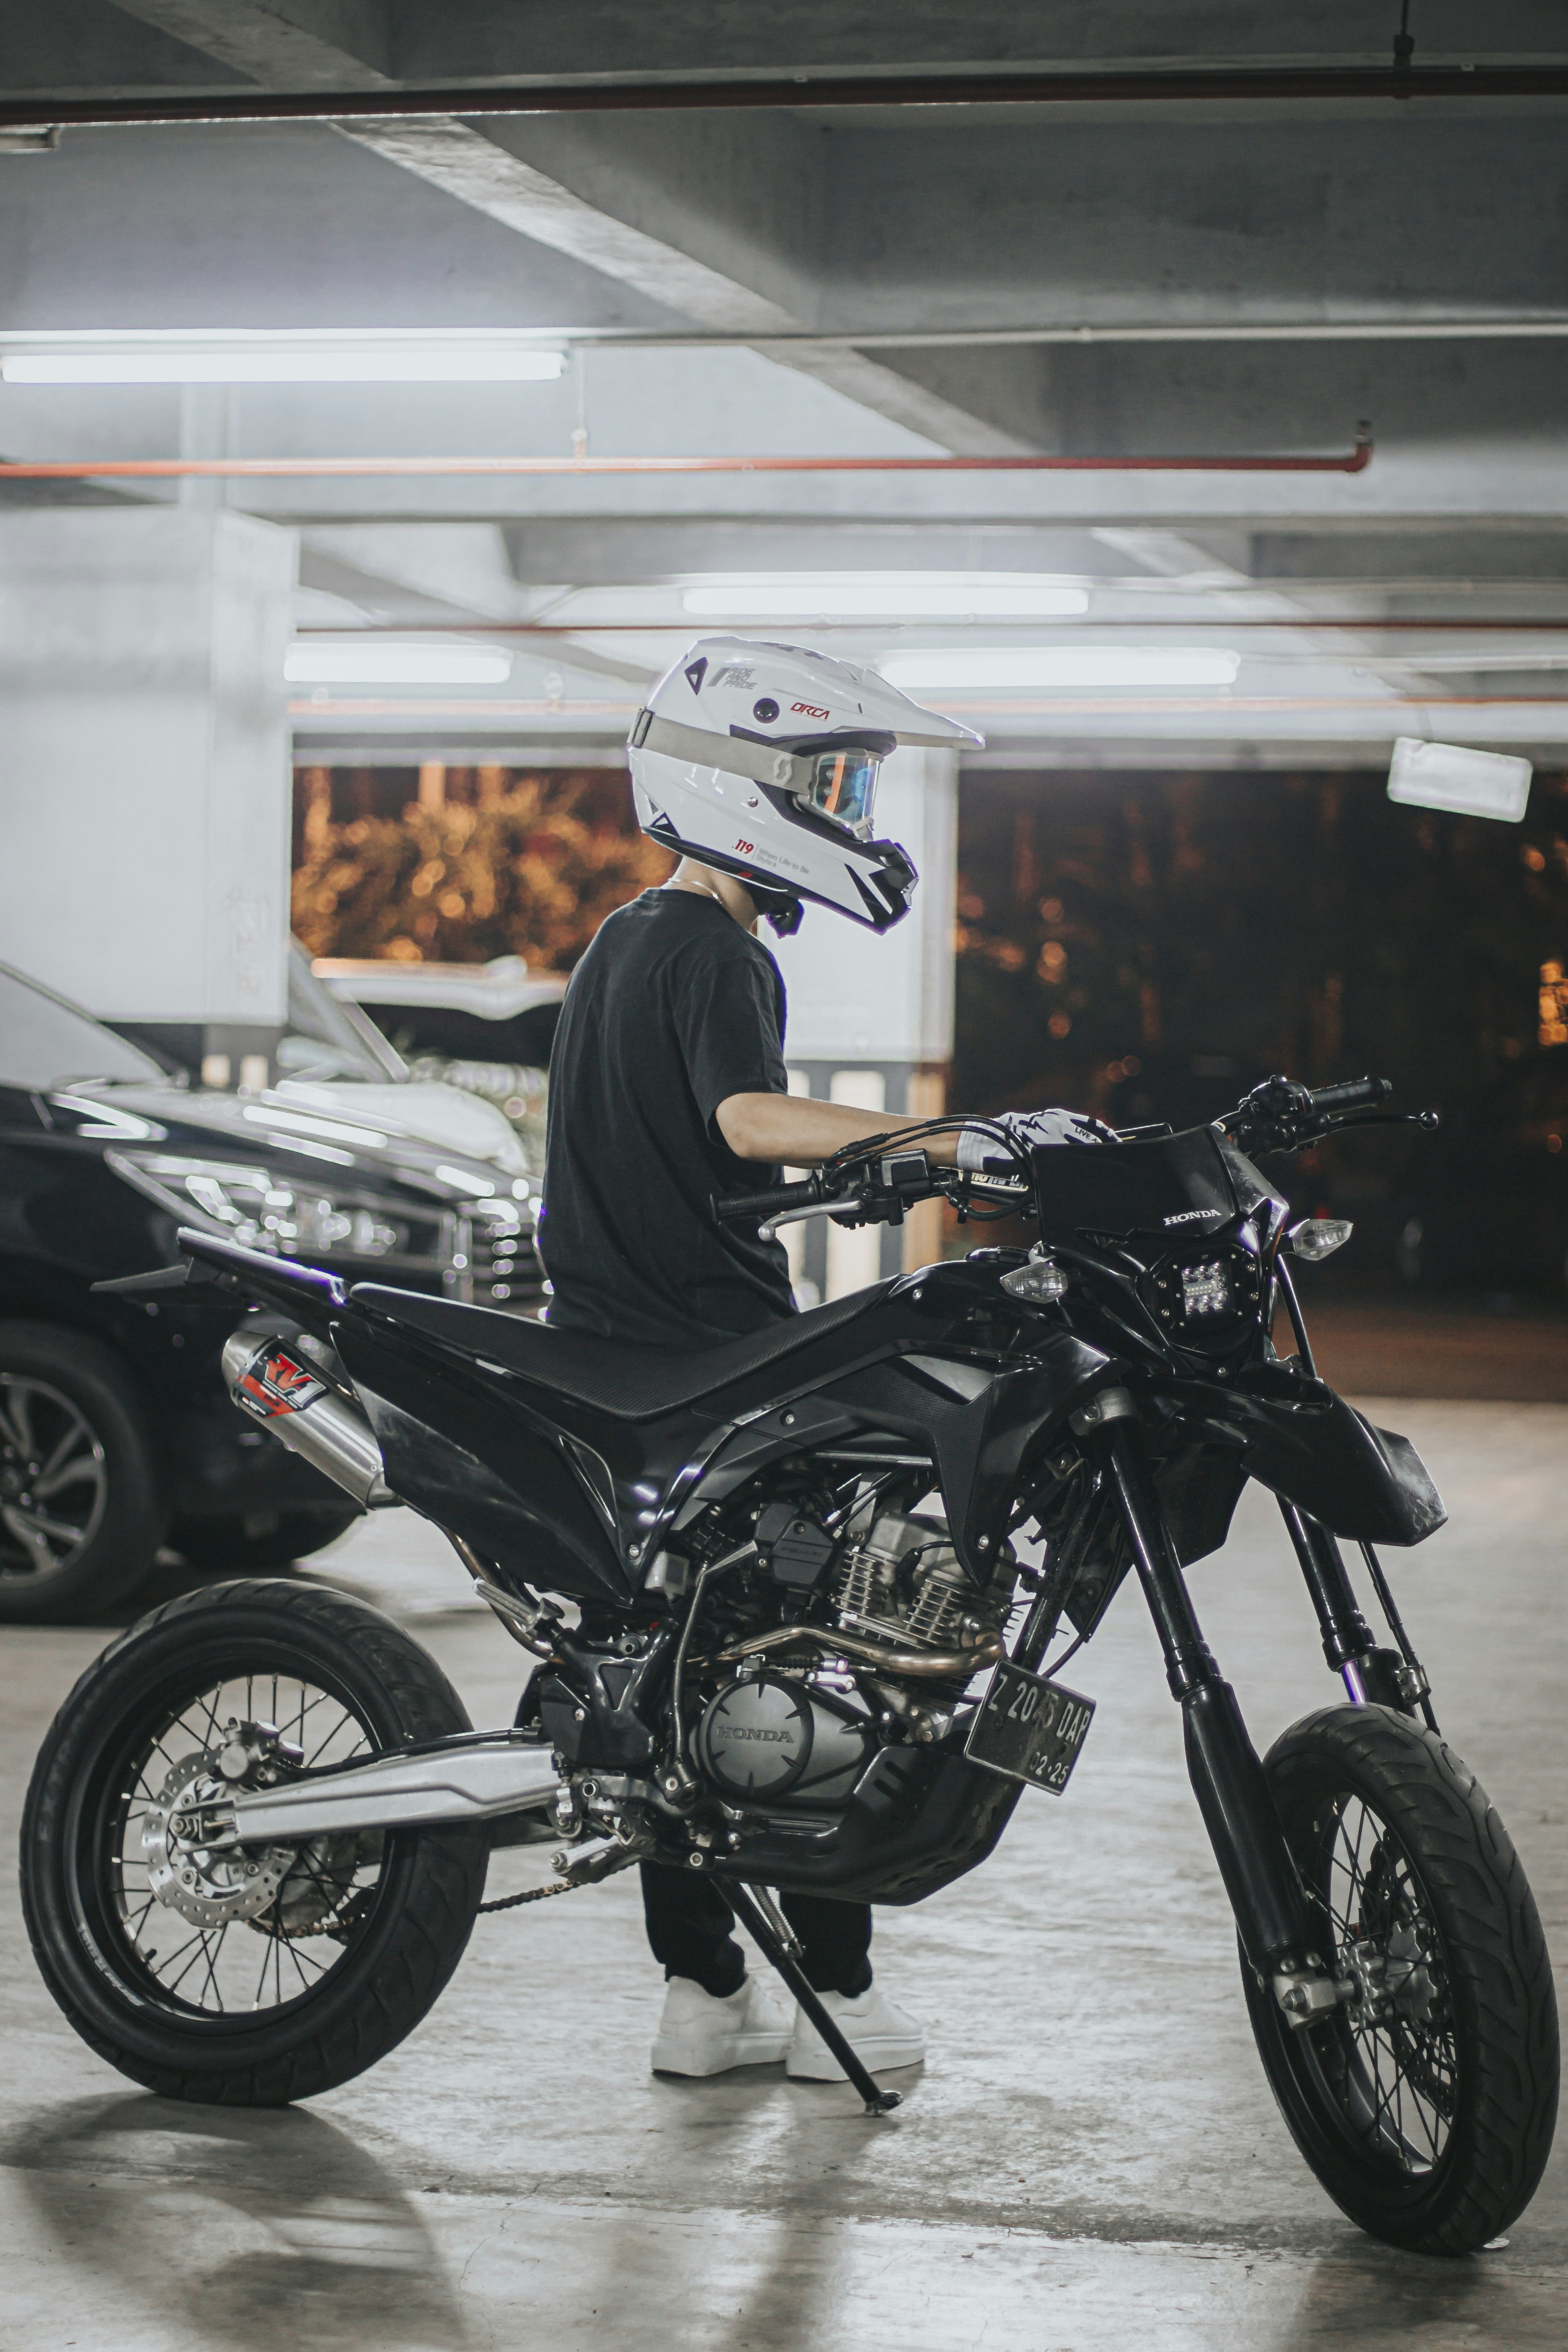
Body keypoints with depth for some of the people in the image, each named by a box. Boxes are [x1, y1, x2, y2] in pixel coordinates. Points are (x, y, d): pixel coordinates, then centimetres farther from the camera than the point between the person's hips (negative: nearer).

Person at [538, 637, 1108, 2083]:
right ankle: (833, 1988, 5)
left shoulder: (623, 943, 17)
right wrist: (958, 1142, -40)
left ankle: (702, 1991, 15)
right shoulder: (716, 955, -14)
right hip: (718, 1360, -9)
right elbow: (750, 1120, -33)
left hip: (612, 1354, 9)